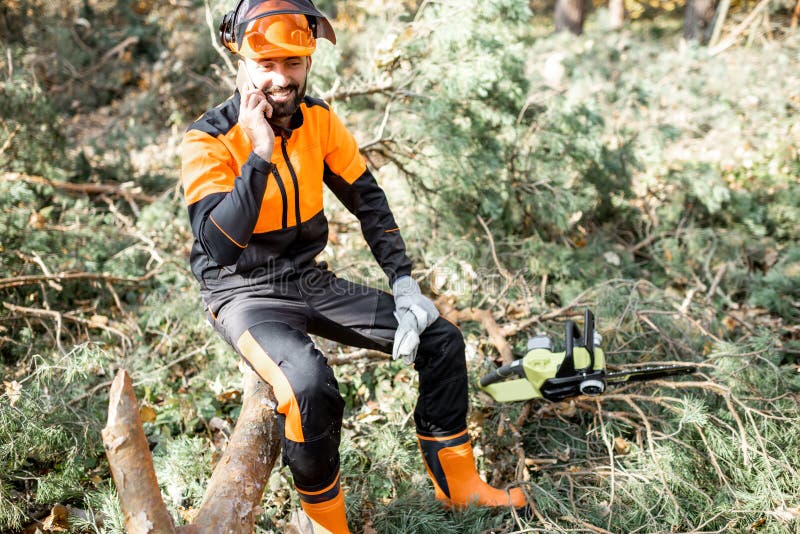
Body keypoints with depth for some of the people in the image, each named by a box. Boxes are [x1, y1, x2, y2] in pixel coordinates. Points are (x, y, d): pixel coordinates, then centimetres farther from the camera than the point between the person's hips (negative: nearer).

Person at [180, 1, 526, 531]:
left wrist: (404, 285, -4)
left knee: (440, 338, -2)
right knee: (310, 386, -36)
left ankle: (457, 484, 16)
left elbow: (369, 202, 4)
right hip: (244, 293, -6)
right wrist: (260, 154, -34)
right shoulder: (209, 140, -19)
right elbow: (219, 248, -30)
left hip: (312, 281, 6)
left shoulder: (319, 120, -2)